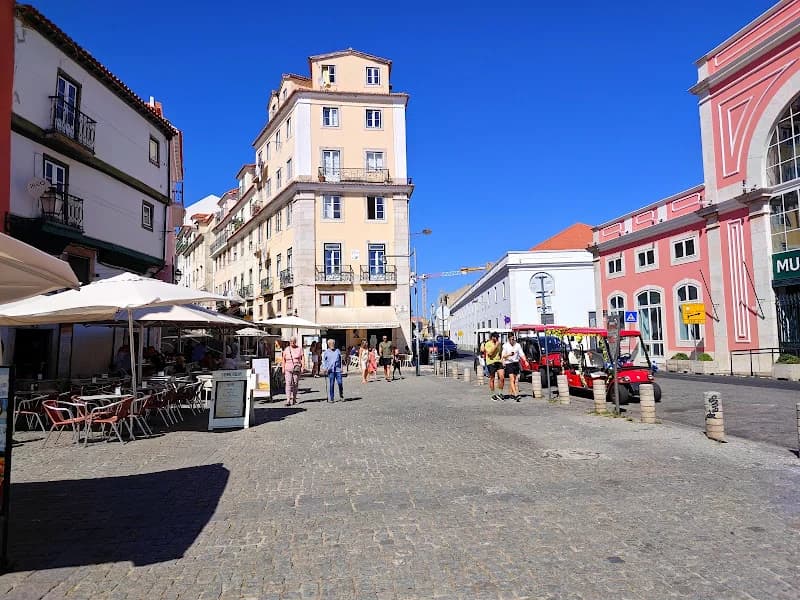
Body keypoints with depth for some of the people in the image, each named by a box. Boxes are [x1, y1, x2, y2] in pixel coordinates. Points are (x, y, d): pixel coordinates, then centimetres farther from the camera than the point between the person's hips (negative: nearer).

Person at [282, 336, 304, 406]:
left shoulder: (299, 349, 6)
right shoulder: (286, 349, 9)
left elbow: (302, 358, 4)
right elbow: (284, 359, 11)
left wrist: (302, 367, -7)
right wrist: (283, 368, 4)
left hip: (297, 369, 0)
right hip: (288, 369, 0)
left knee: (295, 384, 6)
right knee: (288, 383, -11)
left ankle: (294, 399, 19)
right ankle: (288, 400, -17)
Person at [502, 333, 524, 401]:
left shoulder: (518, 345, 7)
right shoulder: (505, 346, -1)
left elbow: (521, 354, 7)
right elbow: (503, 356, -2)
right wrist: (509, 355, -22)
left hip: (516, 363, 4)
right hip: (508, 363, -4)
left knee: (515, 379, 9)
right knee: (512, 379, -12)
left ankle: (512, 393, 24)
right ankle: (516, 394, -20)